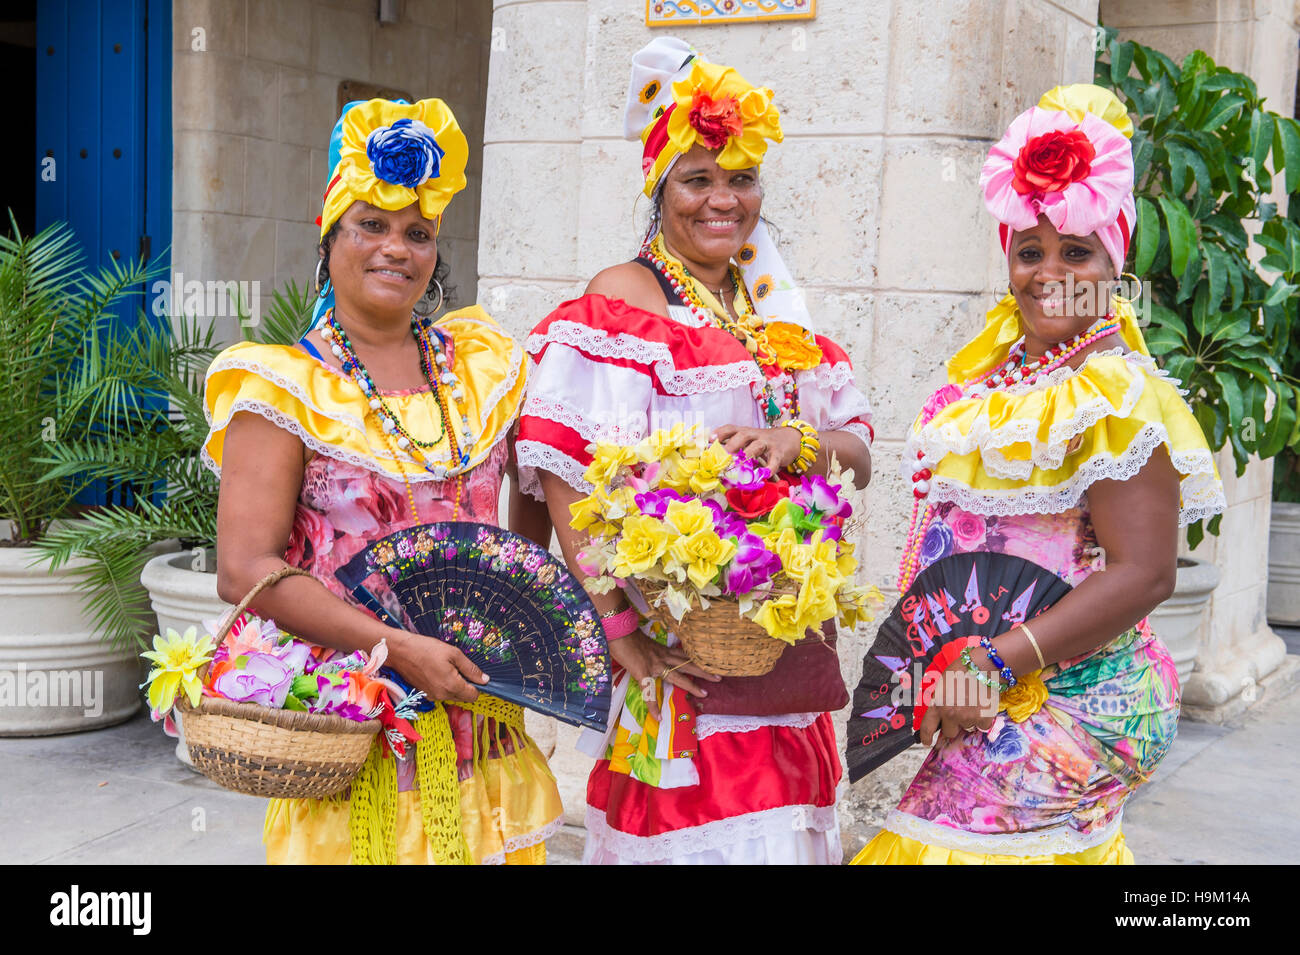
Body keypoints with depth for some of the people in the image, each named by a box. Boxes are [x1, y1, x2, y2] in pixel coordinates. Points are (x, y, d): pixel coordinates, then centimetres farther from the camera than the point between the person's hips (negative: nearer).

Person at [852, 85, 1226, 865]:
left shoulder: (1117, 396, -14)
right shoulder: (997, 370, 10)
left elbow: (1143, 573, -21)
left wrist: (992, 667, -22)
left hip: (1059, 705, -7)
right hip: (971, 689, 7)